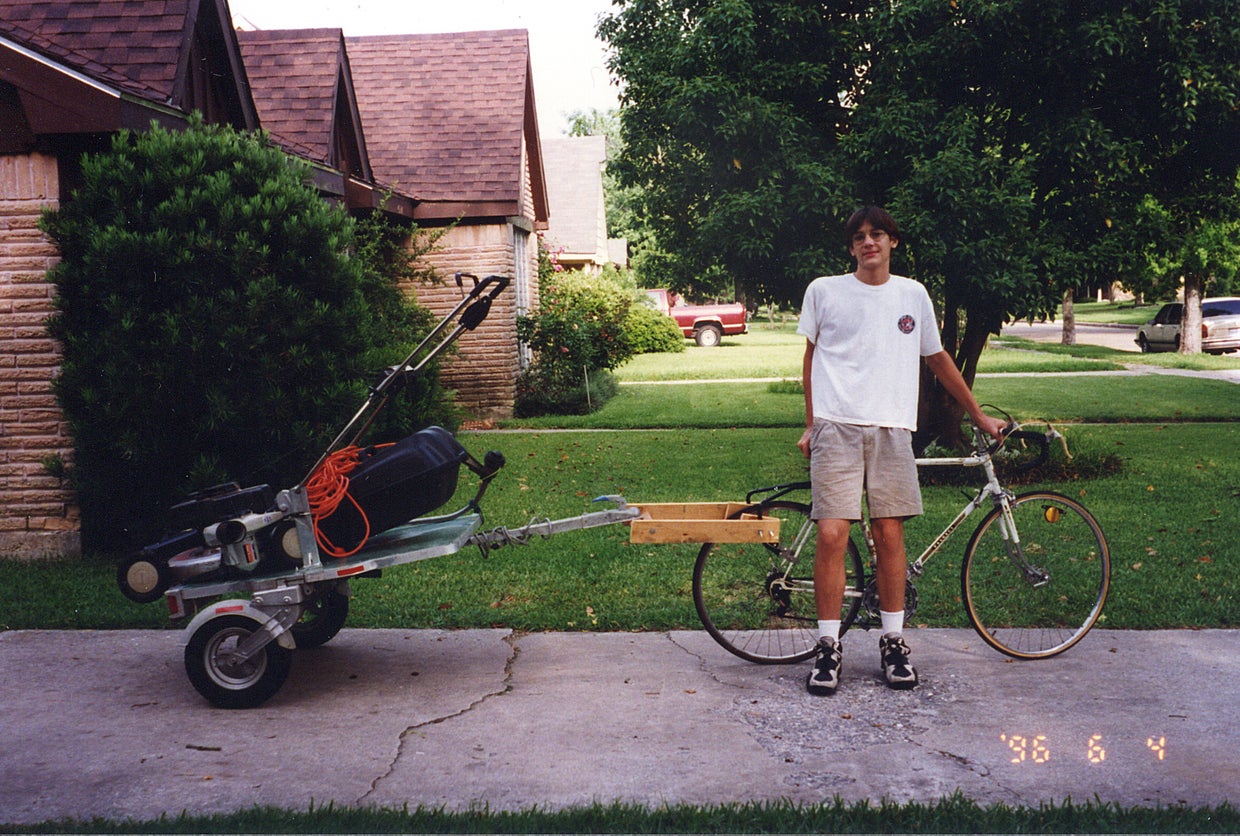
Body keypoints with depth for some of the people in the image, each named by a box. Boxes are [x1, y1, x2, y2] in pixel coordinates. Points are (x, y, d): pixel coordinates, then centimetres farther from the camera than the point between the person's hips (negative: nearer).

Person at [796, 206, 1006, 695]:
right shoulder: (824, 290, 8)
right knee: (831, 535, -9)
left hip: (891, 429, 2)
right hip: (837, 427, -2)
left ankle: (893, 642, 16)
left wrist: (980, 417, 26)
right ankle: (828, 647, 2)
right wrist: (810, 425, 11)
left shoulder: (912, 295, 13)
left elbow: (936, 359, 23)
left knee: (890, 536, 2)